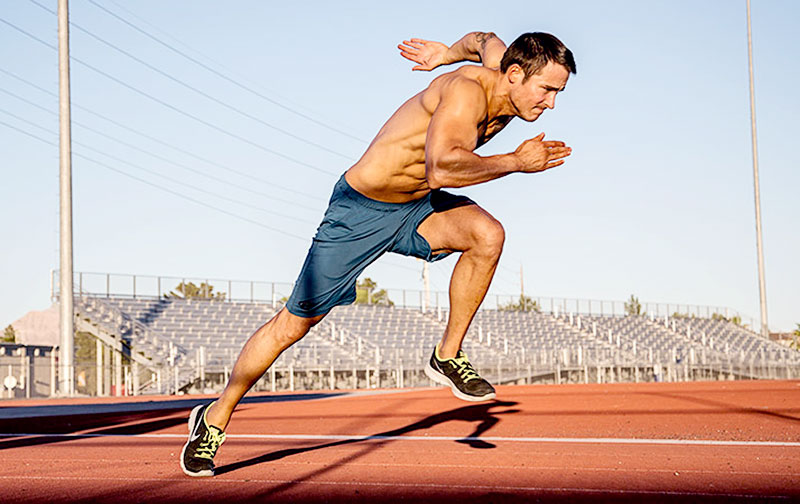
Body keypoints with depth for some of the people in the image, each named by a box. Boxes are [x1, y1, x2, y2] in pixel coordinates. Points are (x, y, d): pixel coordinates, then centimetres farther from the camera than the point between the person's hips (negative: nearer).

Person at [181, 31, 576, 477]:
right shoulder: (467, 91, -30)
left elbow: (485, 39, 17)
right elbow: (439, 170, -46)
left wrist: (448, 54, 29)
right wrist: (516, 162, -38)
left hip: (416, 207, 7)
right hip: (360, 209, -6)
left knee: (487, 235, -24)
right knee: (294, 324, 2)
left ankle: (448, 357, -5)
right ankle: (215, 419, 21)